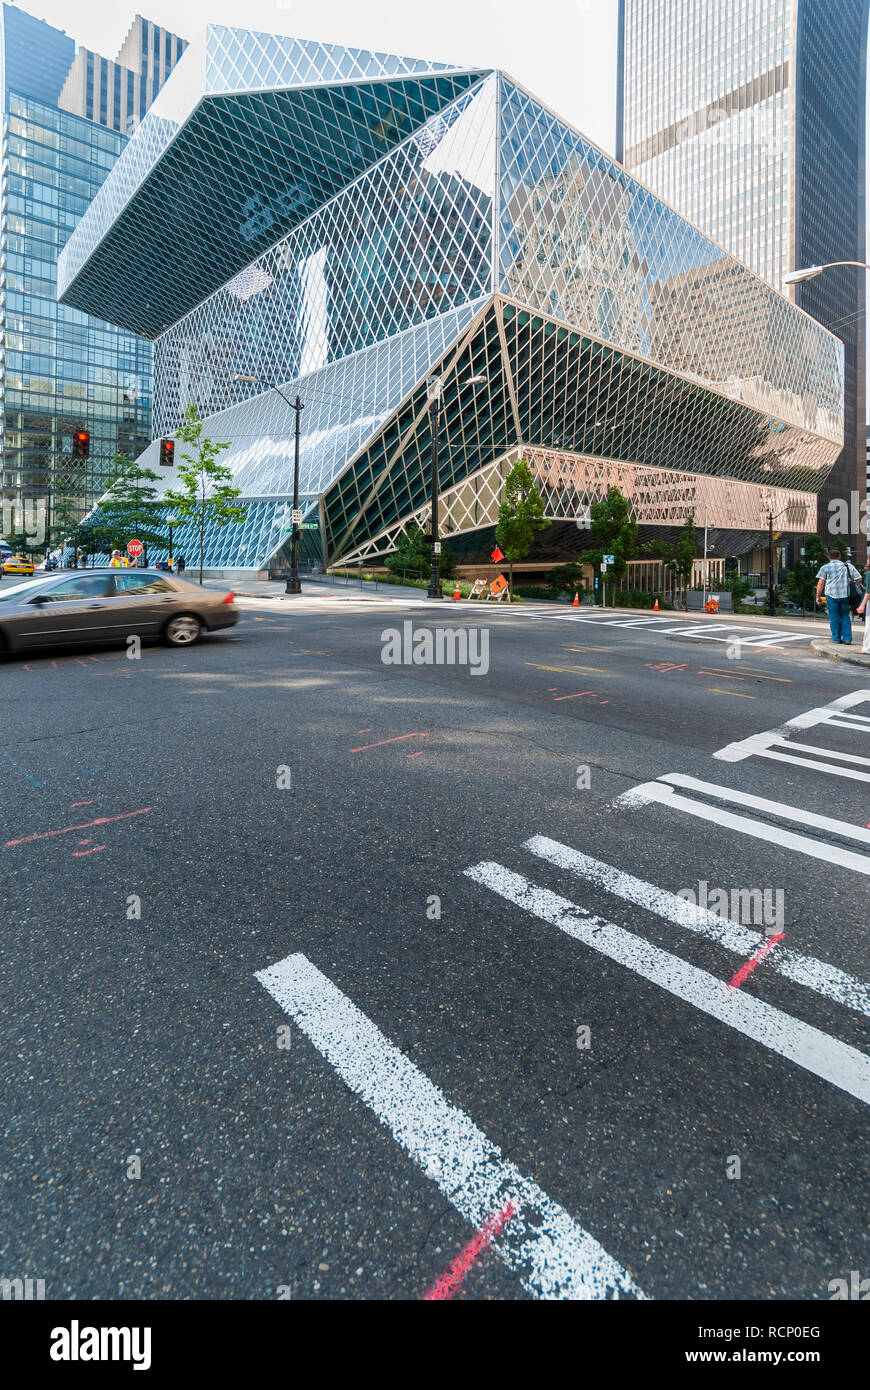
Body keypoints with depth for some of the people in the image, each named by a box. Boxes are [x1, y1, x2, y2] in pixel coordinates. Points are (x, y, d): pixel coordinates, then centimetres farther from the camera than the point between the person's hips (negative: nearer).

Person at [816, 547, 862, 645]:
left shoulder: (825, 567, 2)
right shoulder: (849, 566, 10)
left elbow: (820, 583, -3)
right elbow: (859, 579, 8)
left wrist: (818, 596, 1)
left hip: (831, 594, -2)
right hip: (845, 595, 2)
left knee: (834, 617, 7)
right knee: (845, 616, 11)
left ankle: (836, 638, 11)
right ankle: (847, 638, 6)